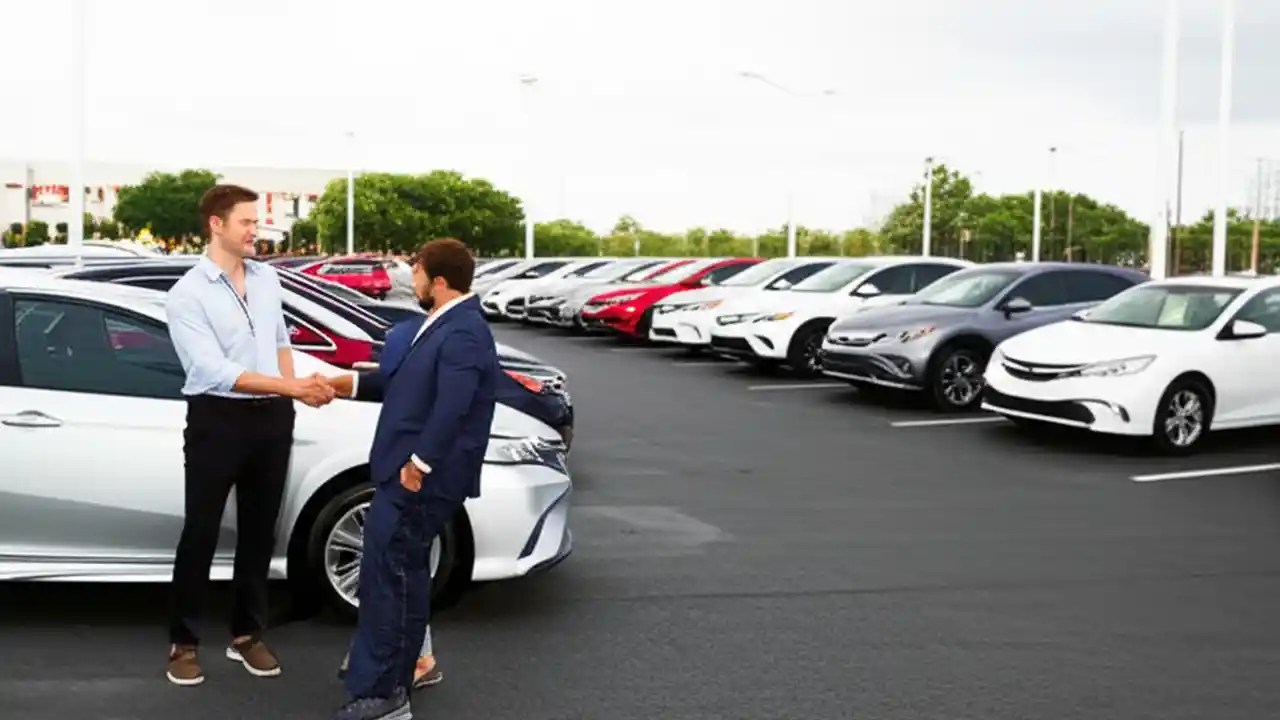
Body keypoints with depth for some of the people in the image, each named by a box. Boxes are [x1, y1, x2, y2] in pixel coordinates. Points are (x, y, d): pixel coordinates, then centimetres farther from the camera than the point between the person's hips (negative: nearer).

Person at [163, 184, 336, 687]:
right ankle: (183, 643, 17)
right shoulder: (187, 293, -12)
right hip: (217, 419, -5)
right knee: (200, 535, 3)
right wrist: (293, 387, -26)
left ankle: (247, 635, 26)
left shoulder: (267, 278, 9)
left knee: (259, 532, 13)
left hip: (272, 419, 6)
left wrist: (292, 389, 2)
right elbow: (216, 371, -21)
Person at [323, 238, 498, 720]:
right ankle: (396, 674, 33)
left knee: (386, 578, -8)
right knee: (403, 575, 20)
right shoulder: (444, 324, 15)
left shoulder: (463, 334, -20)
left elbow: (452, 409, -29)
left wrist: (419, 464, -24)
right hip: (405, 471, 11)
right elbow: (403, 382, 26)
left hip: (419, 477, -11)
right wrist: (350, 384, 25)